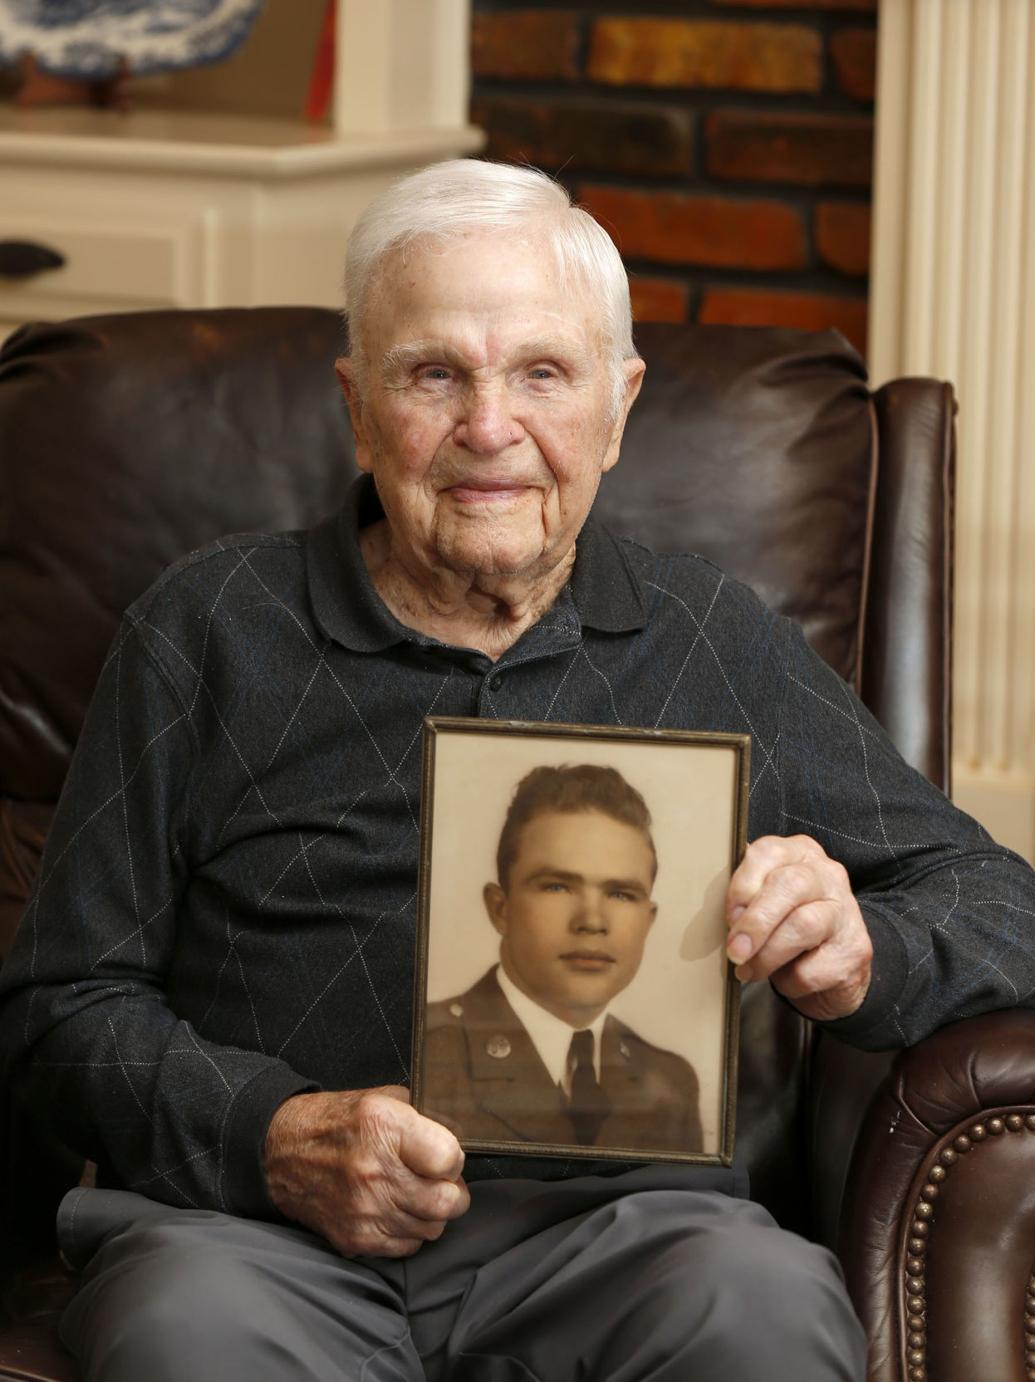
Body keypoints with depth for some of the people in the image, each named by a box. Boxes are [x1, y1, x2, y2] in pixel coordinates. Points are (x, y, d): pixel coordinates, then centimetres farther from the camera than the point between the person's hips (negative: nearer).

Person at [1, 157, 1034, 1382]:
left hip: (615, 1222, 1)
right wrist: (272, 1135, -10)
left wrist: (858, 956, -7)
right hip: (259, 1227, 0)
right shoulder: (207, 630, 13)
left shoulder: (719, 647, 17)